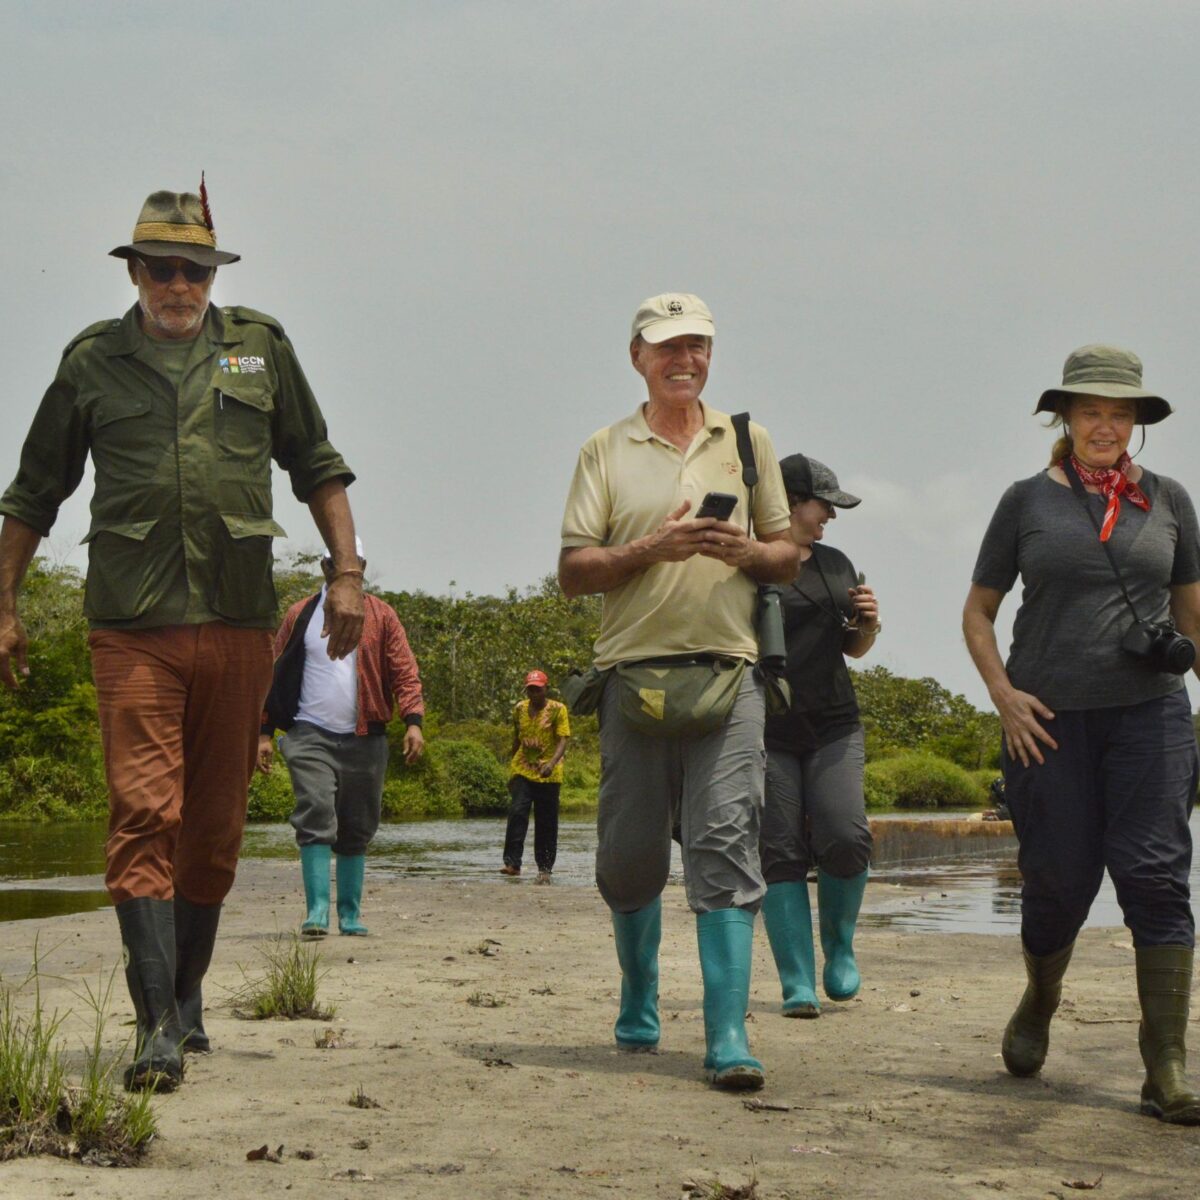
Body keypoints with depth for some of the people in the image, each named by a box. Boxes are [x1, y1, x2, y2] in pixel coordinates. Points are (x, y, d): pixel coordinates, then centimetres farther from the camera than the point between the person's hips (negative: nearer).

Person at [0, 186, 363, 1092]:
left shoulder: (260, 347, 11)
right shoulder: (93, 361, 8)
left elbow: (318, 469, 17)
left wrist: (348, 575, 7)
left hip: (238, 624, 2)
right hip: (132, 628, -2)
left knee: (216, 823, 9)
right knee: (144, 816, -11)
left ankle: (188, 991, 26)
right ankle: (158, 1025, -13)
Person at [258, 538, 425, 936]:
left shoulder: (381, 616, 9)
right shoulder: (300, 615, 9)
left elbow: (404, 672, 4)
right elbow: (276, 674, 10)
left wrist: (413, 722, -10)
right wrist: (265, 732, 2)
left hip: (365, 738, 1)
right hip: (310, 735, -1)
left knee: (356, 830, 6)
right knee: (315, 817, -16)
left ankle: (350, 914, 16)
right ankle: (316, 911, -17)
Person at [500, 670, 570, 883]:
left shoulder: (557, 709, -4)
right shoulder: (520, 709, 8)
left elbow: (562, 741, -13)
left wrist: (552, 763, -29)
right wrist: (510, 766, 21)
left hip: (548, 775, -2)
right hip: (522, 770, 2)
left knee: (546, 822, 1)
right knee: (517, 812, -17)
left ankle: (545, 868, 10)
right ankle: (512, 862, -20)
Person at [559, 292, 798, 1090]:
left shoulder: (747, 442, 15)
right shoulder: (606, 452, 10)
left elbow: (789, 557, 17)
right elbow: (573, 571, 4)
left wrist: (745, 552, -5)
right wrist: (650, 550, -11)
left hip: (728, 673, 0)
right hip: (635, 673, 0)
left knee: (725, 845, -11)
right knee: (630, 857, 6)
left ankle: (729, 1037, -12)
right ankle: (639, 1006, 28)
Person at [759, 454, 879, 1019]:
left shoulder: (837, 564, 18)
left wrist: (868, 621, 5)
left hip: (833, 725, 4)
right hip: (766, 731, -4)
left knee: (846, 838, -14)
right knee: (781, 854, -4)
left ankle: (839, 945, 11)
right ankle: (798, 986, 0)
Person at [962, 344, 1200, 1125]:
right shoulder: (1028, 502, 7)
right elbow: (977, 613, 11)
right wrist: (1003, 693, -3)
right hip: (1049, 717, 0)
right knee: (1059, 879, 3)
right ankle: (1039, 1005, 34)